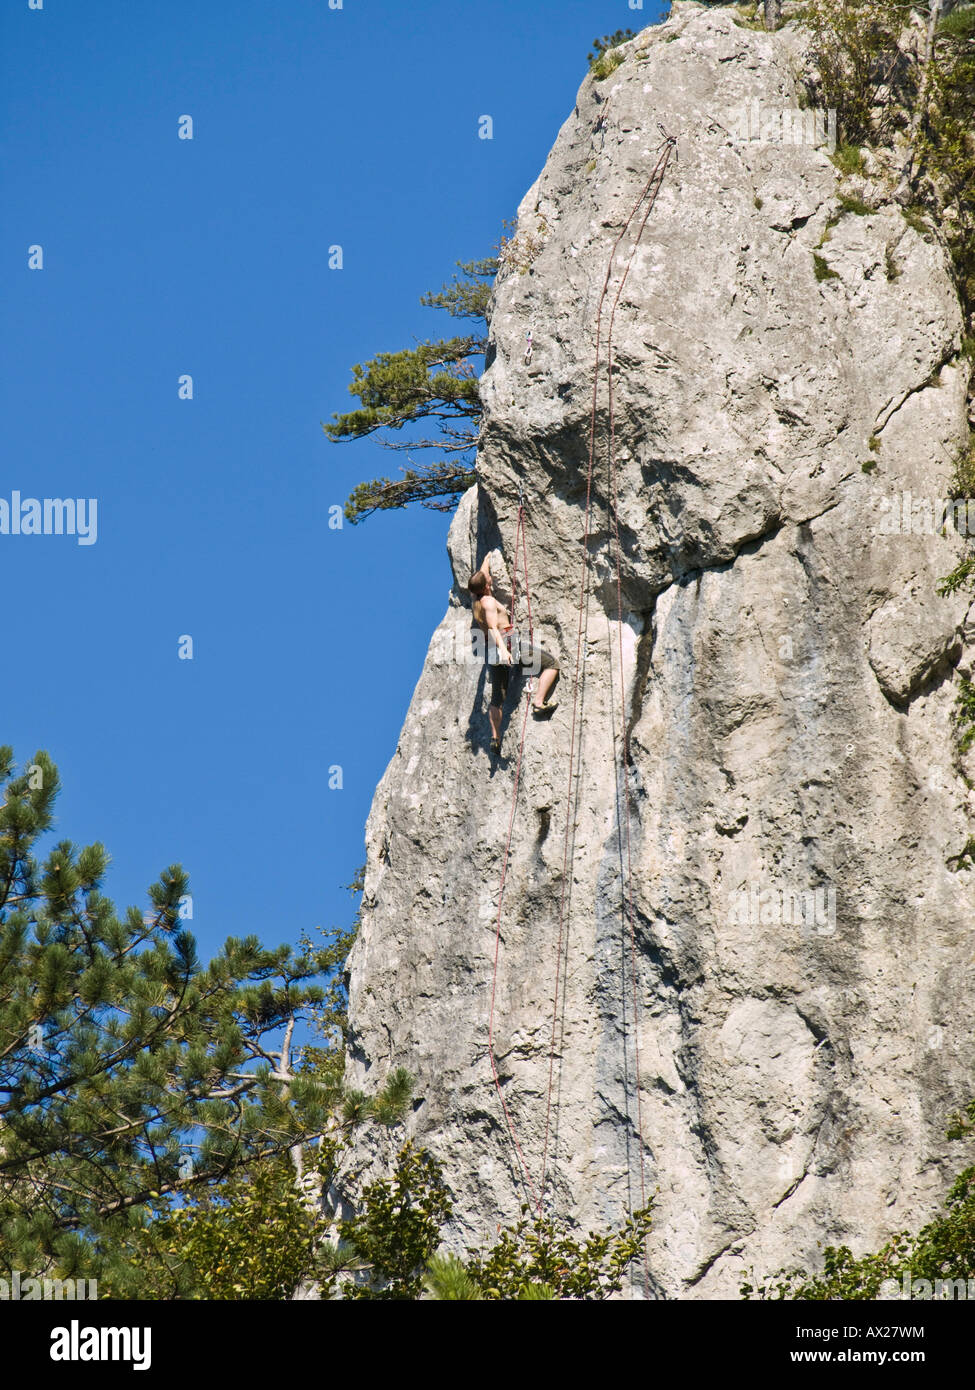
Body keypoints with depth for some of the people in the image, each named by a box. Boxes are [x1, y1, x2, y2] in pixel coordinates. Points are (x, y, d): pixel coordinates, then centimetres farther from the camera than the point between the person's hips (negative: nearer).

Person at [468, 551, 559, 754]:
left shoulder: (476, 602, 15)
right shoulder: (489, 601, -9)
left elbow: (482, 577, 34)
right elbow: (493, 628, -20)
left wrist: (487, 559, 50)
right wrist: (503, 649, -31)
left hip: (492, 650, 9)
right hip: (507, 642, -9)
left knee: (497, 697, 9)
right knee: (551, 664, -3)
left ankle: (495, 738, 2)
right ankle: (539, 703, -15)